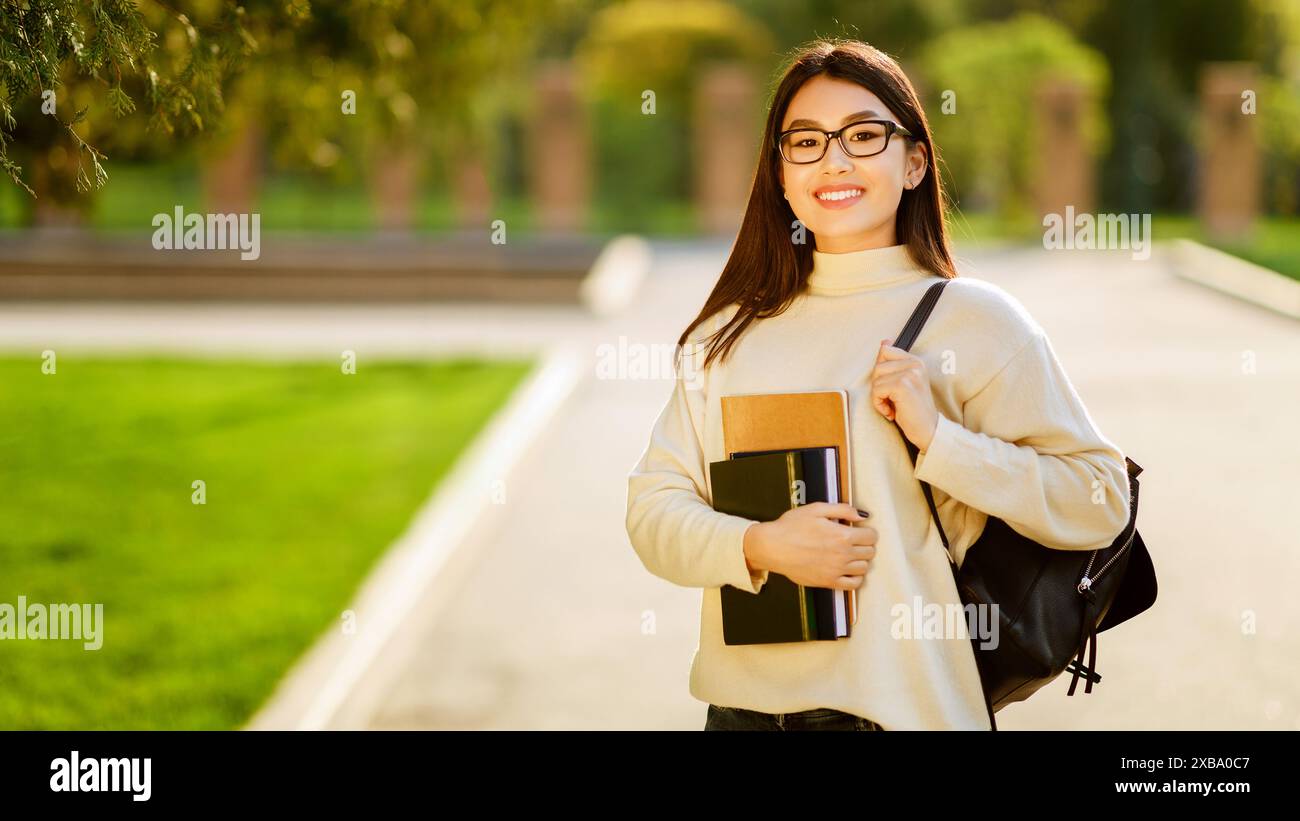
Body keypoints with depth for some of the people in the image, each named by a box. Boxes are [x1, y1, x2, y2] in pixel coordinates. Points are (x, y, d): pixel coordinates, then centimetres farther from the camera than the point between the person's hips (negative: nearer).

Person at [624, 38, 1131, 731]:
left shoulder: (972, 319, -4)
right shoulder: (728, 334, 7)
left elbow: (1098, 505, -9)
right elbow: (653, 508, 4)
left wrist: (938, 438, -19)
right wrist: (759, 547, -14)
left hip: (901, 706, -3)